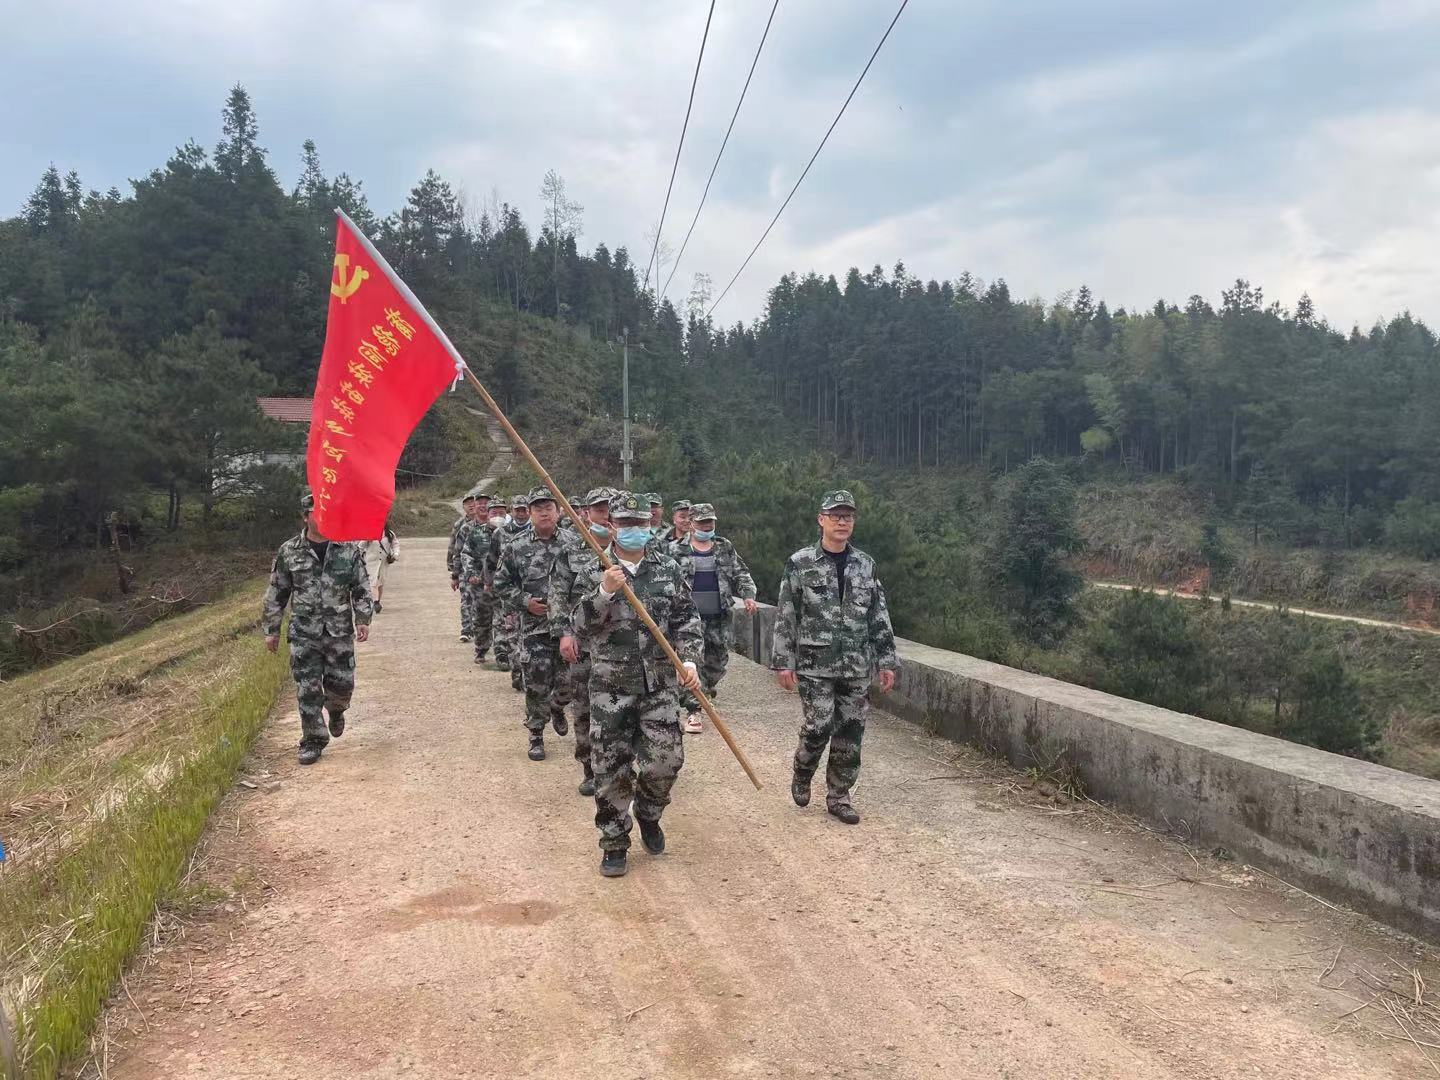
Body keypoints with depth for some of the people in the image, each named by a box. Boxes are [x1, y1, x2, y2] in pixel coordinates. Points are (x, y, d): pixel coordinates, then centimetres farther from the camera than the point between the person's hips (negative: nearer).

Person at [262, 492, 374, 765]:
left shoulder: (349, 550, 0)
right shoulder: (289, 552, -1)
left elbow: (362, 589, 4)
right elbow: (275, 594, 5)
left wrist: (363, 620, -7)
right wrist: (271, 630, 5)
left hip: (340, 633, 1)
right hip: (304, 634, 0)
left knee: (342, 685, 5)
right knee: (307, 690, 0)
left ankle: (335, 711, 39)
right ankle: (313, 741, 14)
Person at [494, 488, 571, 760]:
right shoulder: (516, 547, -1)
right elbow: (501, 583, 6)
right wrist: (524, 601, -7)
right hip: (534, 626, -1)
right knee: (536, 683, 0)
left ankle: (557, 706, 40)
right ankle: (536, 735, 17)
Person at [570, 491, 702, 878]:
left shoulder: (667, 569, 4)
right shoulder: (594, 571, -1)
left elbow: (686, 619, 6)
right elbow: (581, 625, -8)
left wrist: (689, 660, -8)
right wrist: (604, 592, -24)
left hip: (660, 684, 1)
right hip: (610, 686, -1)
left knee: (665, 759, -2)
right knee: (611, 768, 3)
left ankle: (648, 814, 29)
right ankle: (614, 843, 19)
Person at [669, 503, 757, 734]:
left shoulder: (725, 548, 10)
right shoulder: (677, 551, 1)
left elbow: (741, 574, 13)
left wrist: (748, 595, -2)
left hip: (719, 617, 3)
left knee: (718, 660, 10)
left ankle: (706, 689, 40)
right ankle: (693, 712, -4)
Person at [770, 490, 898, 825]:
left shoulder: (865, 565, 7)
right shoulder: (800, 563, -3)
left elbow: (880, 617, 10)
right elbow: (784, 616, -3)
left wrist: (886, 661, 6)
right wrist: (783, 662, -7)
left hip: (857, 668, 3)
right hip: (815, 665, -3)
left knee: (850, 734, 5)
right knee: (818, 728, -7)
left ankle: (838, 797, 20)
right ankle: (802, 775, 23)